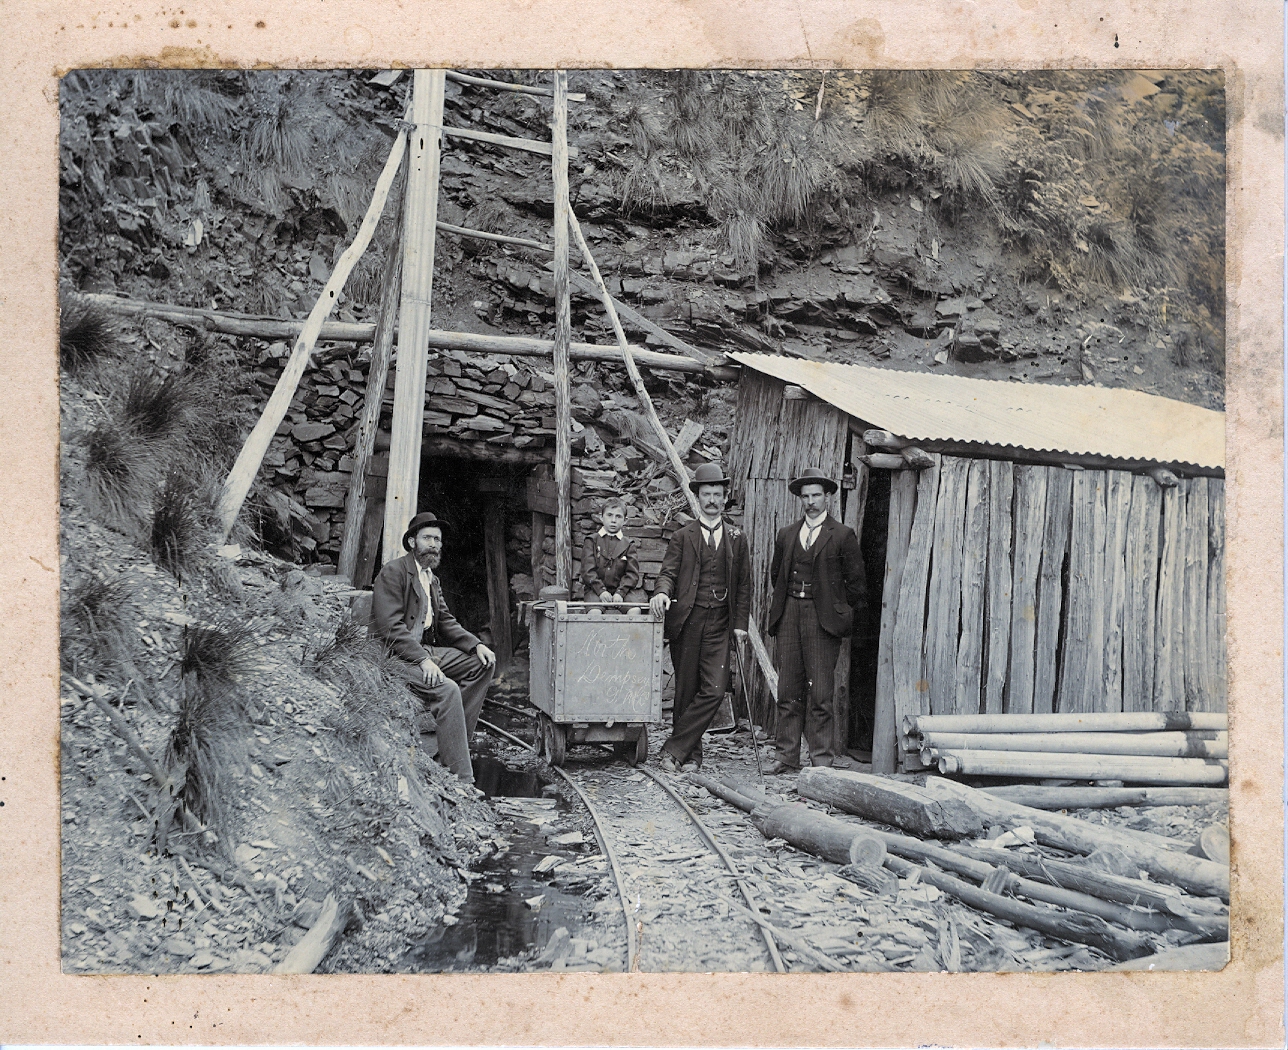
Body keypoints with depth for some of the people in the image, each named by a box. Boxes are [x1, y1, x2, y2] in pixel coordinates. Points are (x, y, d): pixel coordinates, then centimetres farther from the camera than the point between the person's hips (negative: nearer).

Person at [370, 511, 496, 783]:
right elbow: (391, 627, -19)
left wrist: (476, 645, -1)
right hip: (396, 656, -9)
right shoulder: (393, 572, -10)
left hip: (426, 650, 9)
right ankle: (460, 779, -28)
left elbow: (446, 622, 17)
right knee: (447, 689, -29)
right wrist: (423, 659, -28)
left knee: (483, 663, -1)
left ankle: (458, 738, -3)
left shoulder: (432, 580, 18)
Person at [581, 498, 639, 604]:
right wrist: (601, 590, -15)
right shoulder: (592, 541, 11)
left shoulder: (628, 544, 15)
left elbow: (632, 573, 5)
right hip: (595, 589, -1)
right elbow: (588, 570, 0)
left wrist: (620, 593, -13)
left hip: (621, 589, 1)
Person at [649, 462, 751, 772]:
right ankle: (690, 755, 15)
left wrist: (741, 623, 6)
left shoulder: (737, 538, 13)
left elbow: (744, 584, 14)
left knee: (714, 690, -12)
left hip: (719, 625, 1)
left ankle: (674, 750, -5)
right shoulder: (682, 536, 8)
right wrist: (662, 592, -24)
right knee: (686, 691, 3)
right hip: (687, 621, -1)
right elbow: (669, 572, -1)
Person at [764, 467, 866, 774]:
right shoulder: (786, 535, 14)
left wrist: (836, 611, 3)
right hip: (789, 617, 4)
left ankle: (821, 760, 2)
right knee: (788, 692, 5)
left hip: (822, 620, -4)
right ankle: (786, 757, 10)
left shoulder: (843, 535, 1)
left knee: (820, 693, -4)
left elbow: (854, 582, 3)